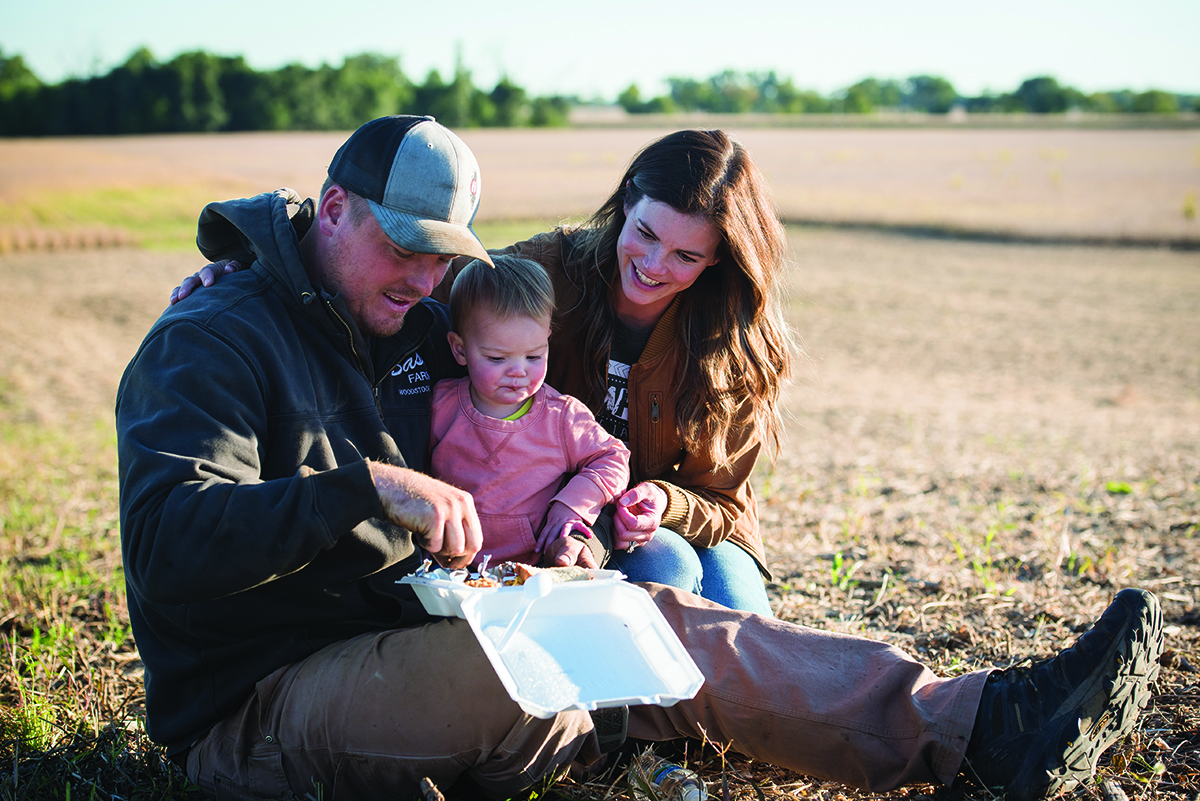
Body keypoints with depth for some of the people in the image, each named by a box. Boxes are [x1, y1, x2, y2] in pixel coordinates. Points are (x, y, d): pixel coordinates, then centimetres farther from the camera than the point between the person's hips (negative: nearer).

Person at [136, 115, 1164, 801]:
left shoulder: (407, 327, 13)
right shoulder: (210, 344, -12)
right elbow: (172, 542, -27)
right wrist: (367, 486, -37)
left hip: (409, 641, 7)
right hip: (257, 706, -7)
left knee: (665, 619, -11)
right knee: (506, 667, -36)